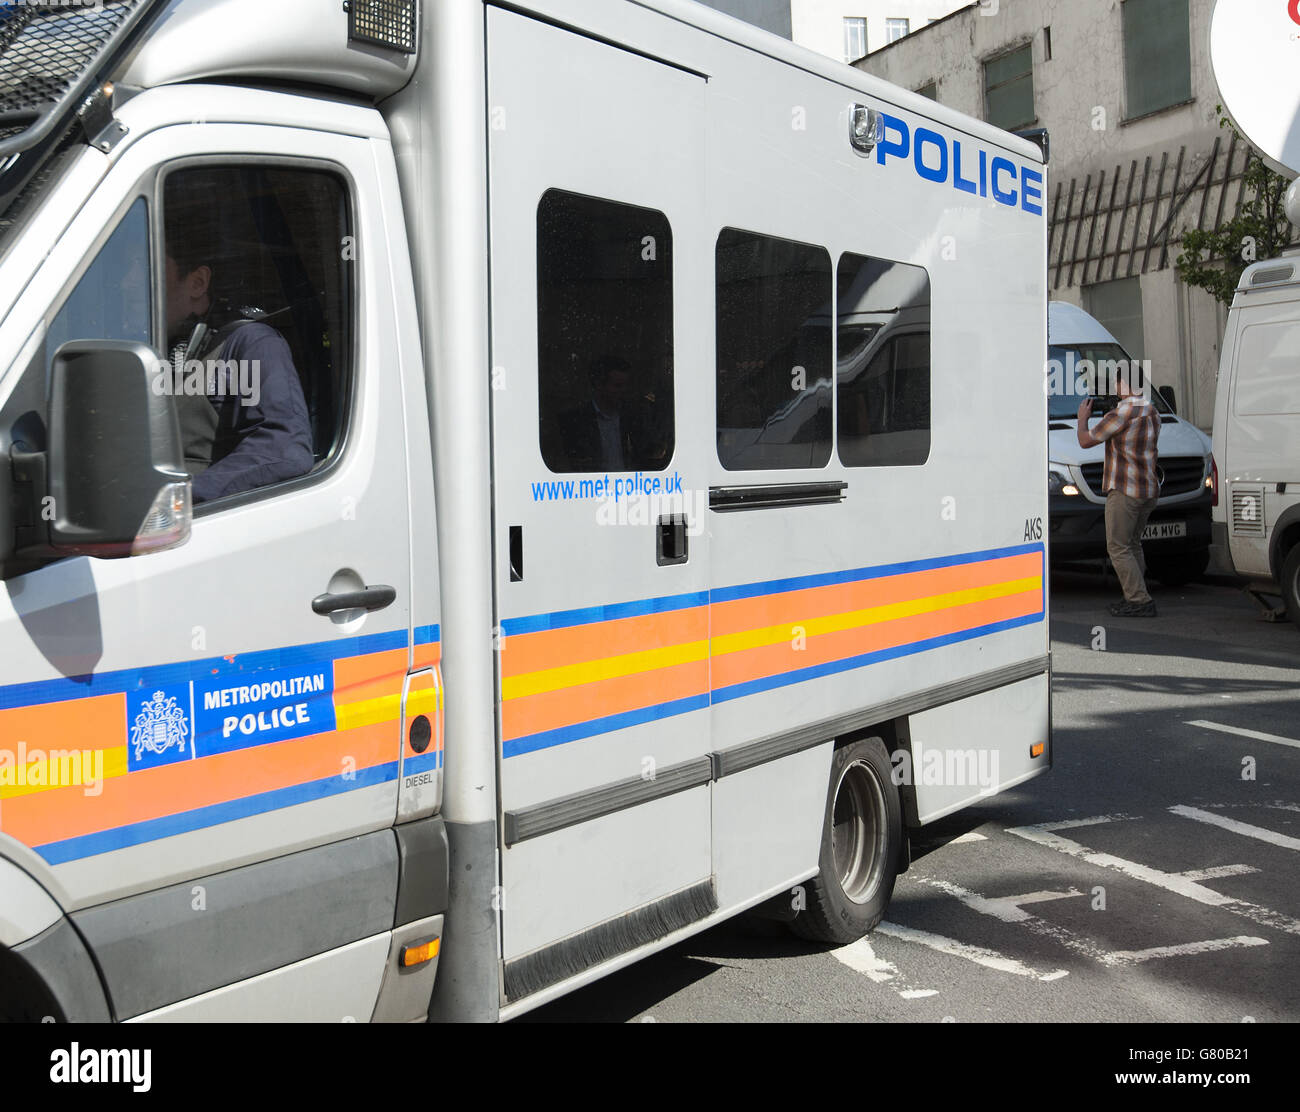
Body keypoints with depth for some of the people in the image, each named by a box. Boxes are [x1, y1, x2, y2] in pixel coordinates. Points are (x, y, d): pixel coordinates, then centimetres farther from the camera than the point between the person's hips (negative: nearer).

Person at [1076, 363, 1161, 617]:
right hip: (1150, 491, 9)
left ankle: (1140, 602, -8)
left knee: (1118, 547, -4)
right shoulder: (1152, 412, 11)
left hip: (1125, 491, -9)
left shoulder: (1122, 413, -16)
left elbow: (1085, 441, -9)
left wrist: (1082, 418, 10)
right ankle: (1136, 598, 21)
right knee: (1132, 544, 19)